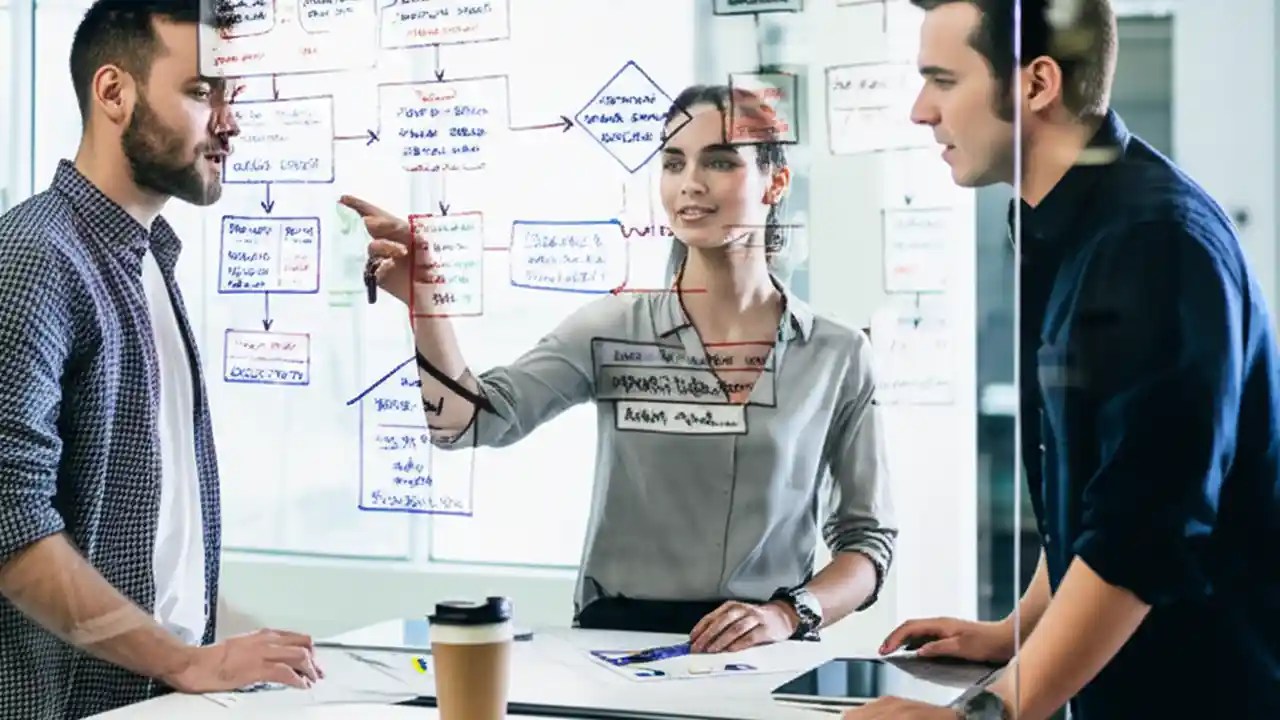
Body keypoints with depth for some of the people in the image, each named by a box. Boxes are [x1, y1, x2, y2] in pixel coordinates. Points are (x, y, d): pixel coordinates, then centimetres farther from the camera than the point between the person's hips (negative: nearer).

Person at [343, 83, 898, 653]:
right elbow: (470, 420, -9)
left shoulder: (838, 356, 5)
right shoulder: (611, 329, 4)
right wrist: (425, 300, -26)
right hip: (613, 643, -1)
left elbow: (868, 539, 9)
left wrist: (789, 613, -9)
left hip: (760, 653, 1)